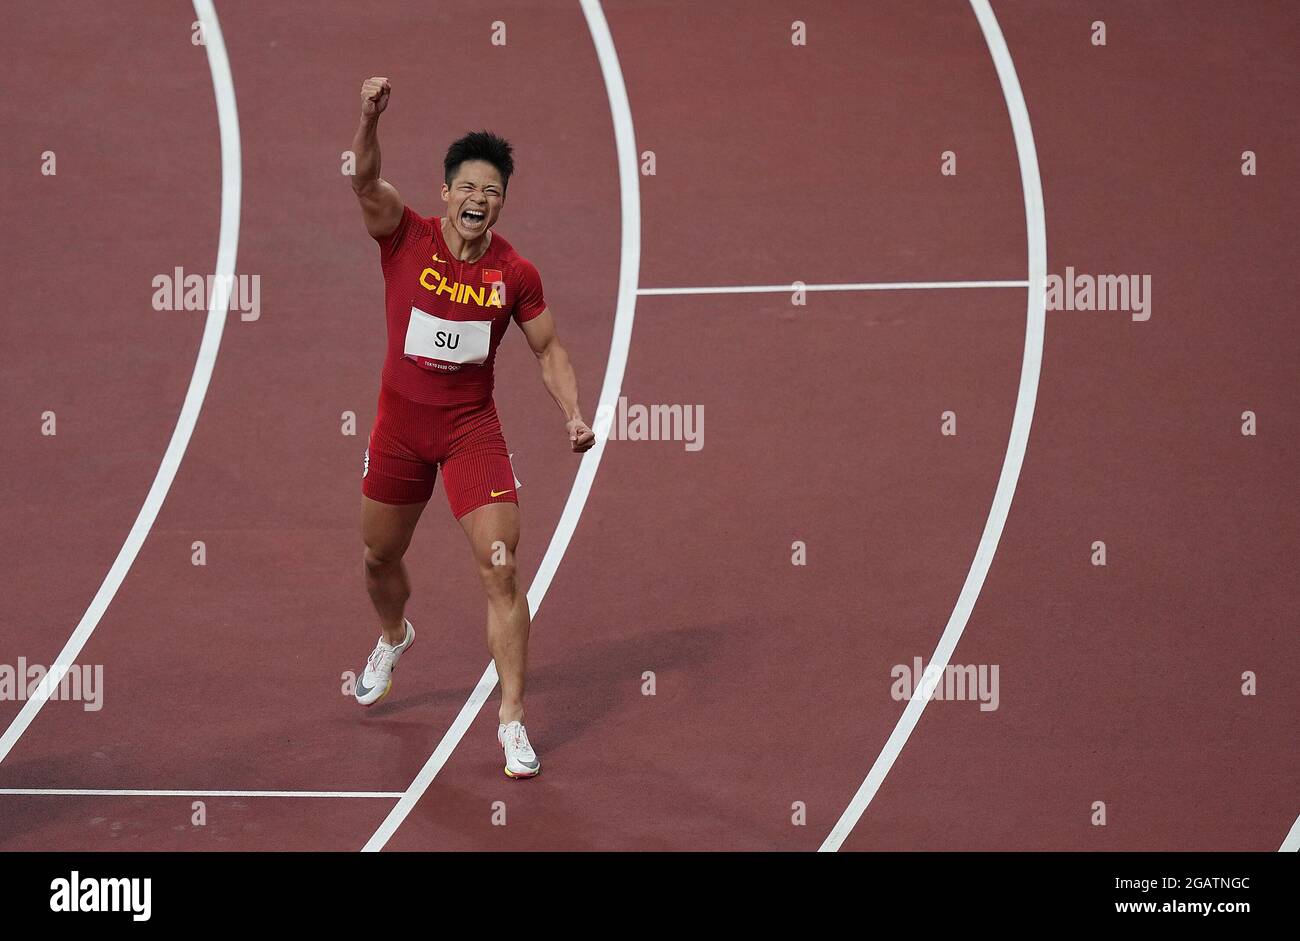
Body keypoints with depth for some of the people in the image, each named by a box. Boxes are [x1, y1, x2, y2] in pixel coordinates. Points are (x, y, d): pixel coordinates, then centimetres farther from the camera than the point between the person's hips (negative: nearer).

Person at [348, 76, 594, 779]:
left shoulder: (515, 274, -8)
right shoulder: (405, 238, -12)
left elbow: (547, 349, 4)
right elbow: (366, 182, -31)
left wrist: (573, 413, -11)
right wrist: (369, 118, -49)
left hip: (472, 429, -1)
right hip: (400, 423, 1)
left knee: (500, 570, -12)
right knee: (380, 557, 18)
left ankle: (513, 721, -6)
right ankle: (394, 639, 54)